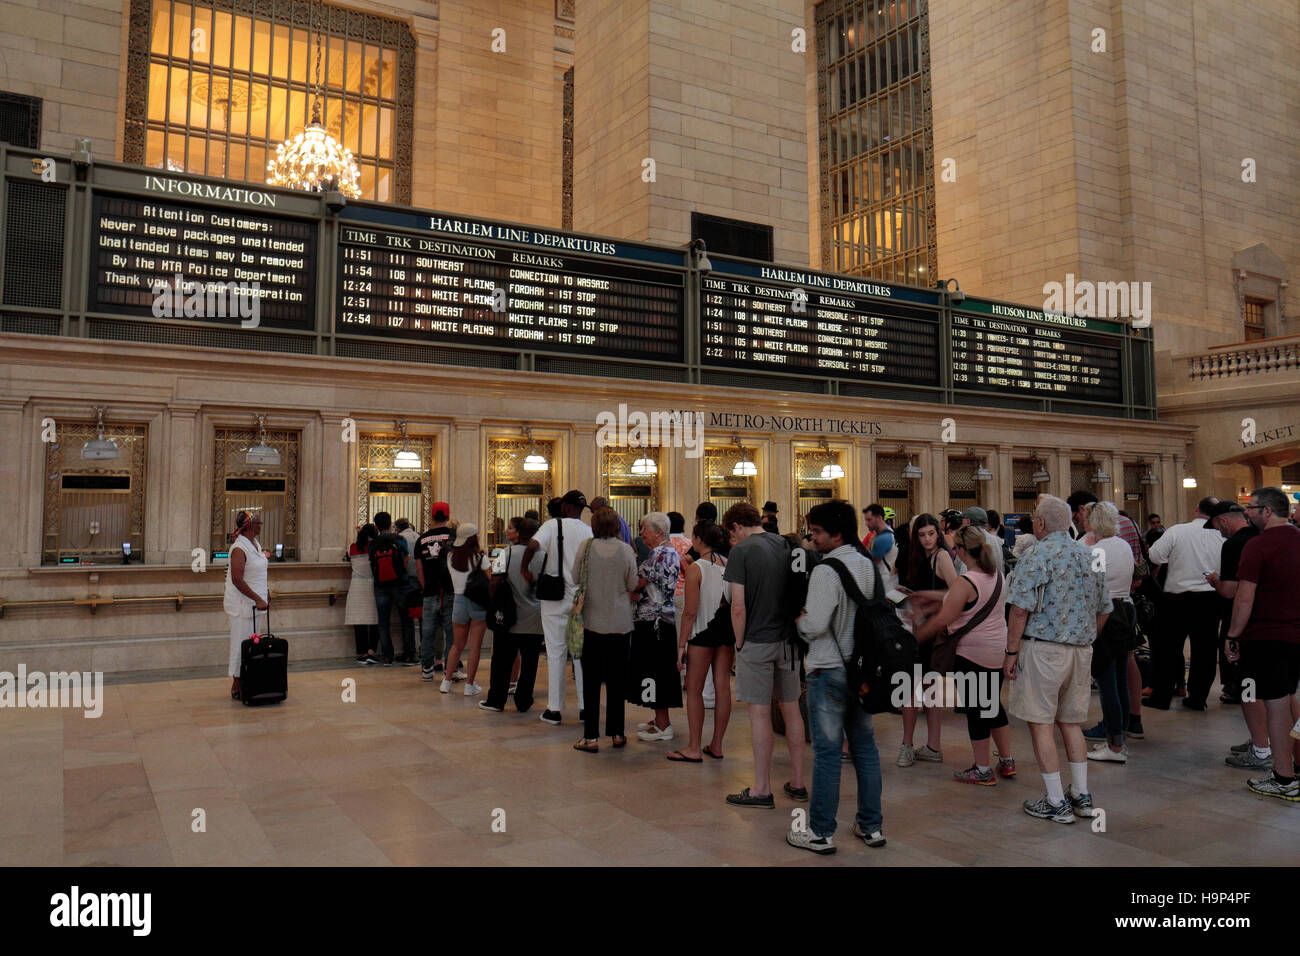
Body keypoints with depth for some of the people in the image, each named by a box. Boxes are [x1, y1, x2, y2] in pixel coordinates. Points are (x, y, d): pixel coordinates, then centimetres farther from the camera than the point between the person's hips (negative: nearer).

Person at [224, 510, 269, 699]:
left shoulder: (256, 544, 10)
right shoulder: (239, 548, -18)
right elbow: (237, 580, -23)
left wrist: (267, 596, 18)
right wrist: (258, 599, -22)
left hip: (255, 603, 9)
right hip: (242, 604, -9)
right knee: (242, 644, -3)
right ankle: (236, 687, 6)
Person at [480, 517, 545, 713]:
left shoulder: (506, 553, -9)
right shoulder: (542, 556, -1)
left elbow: (495, 582, -13)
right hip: (535, 621, 2)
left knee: (501, 660, 10)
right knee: (529, 663, 10)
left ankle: (496, 700, 18)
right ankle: (523, 702, 15)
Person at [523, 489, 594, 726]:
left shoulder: (553, 525, -6)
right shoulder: (589, 531, 1)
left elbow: (533, 545, -22)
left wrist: (525, 568, -7)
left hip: (555, 598, -2)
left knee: (556, 653, 4)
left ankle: (554, 709, 7)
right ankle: (585, 707, 14)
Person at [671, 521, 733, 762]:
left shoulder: (695, 568, -13)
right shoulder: (729, 565, 2)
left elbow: (690, 612, -14)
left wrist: (681, 643, -7)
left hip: (703, 633, -6)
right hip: (727, 632, 6)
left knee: (694, 689, 5)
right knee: (723, 687, 10)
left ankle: (694, 748, 8)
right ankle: (716, 745, 19)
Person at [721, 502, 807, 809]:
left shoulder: (741, 552, -11)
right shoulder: (787, 546, 6)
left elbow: (738, 607, -16)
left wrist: (740, 644, -5)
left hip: (757, 642, -6)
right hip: (788, 639, 6)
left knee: (760, 713, 2)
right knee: (791, 709, 14)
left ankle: (762, 790, 10)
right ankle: (798, 783, 24)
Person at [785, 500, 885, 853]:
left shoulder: (826, 571, -18)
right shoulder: (868, 564, 7)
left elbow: (813, 625, -22)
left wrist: (798, 620, -1)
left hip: (830, 670, -8)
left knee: (827, 751, 0)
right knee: (865, 745, 14)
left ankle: (820, 832, 10)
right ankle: (872, 826, 23)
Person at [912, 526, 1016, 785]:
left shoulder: (965, 583, -21)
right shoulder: (997, 576, 4)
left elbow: (942, 620, -17)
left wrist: (915, 636, -3)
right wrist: (930, 596, 20)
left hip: (973, 654, -8)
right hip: (999, 651, 8)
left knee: (975, 710, 3)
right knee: (993, 705, 20)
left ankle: (983, 770, 11)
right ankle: (1007, 761, 29)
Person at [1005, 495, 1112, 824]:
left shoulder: (1037, 556, -11)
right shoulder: (1090, 556, 11)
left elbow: (1021, 610, -15)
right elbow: (1103, 611, 16)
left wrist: (1011, 653, -10)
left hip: (1043, 648, -7)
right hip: (1081, 651, 7)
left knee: (1040, 723, 0)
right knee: (1070, 721, 17)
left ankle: (1056, 803, 3)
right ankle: (1082, 796, 20)